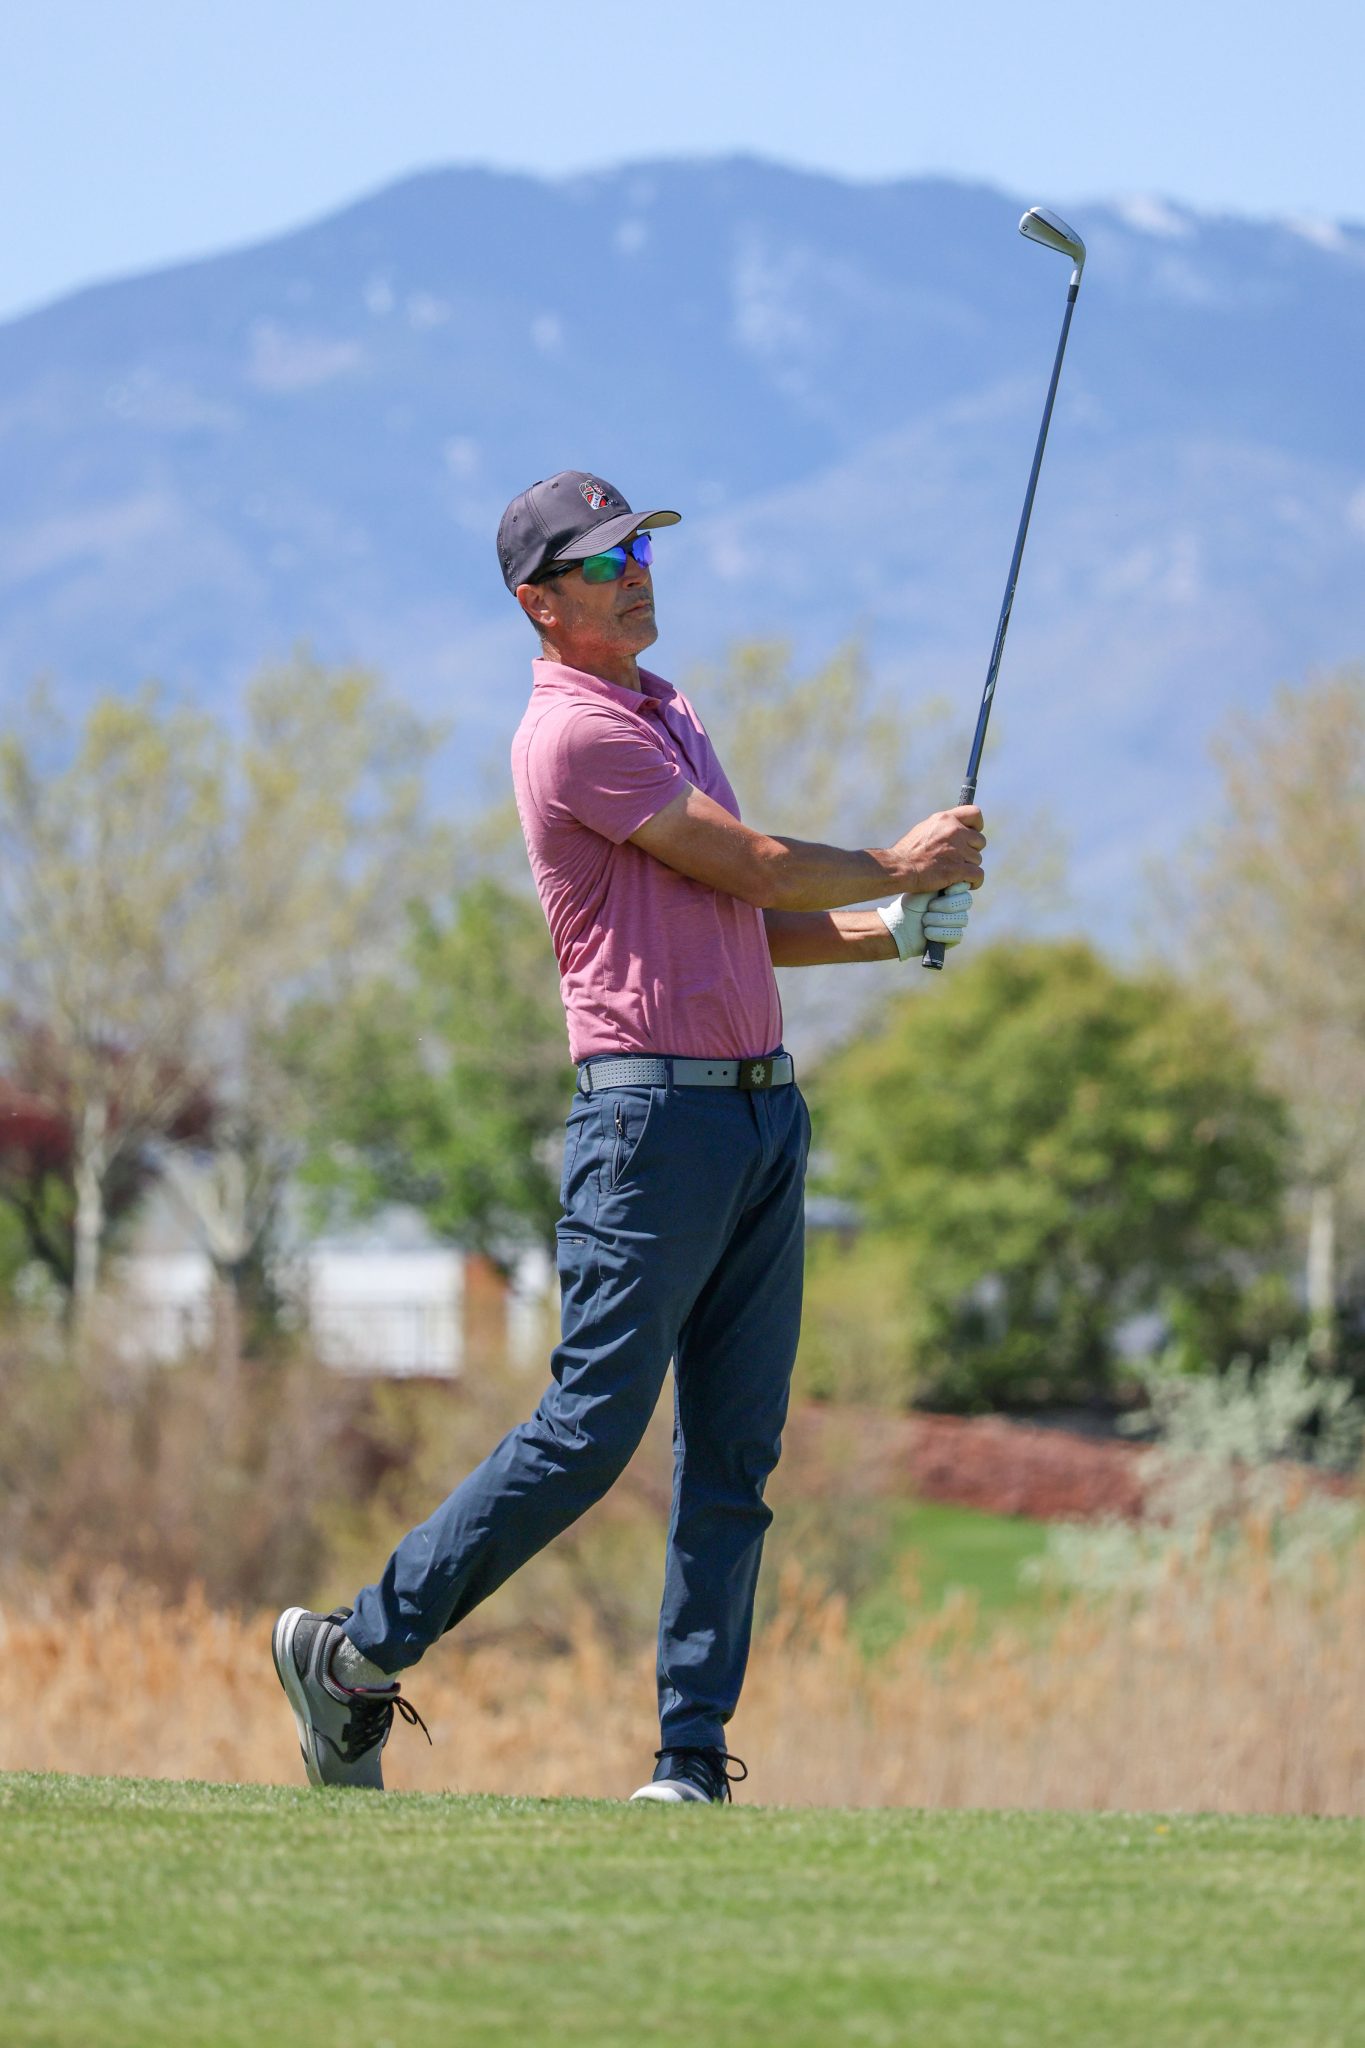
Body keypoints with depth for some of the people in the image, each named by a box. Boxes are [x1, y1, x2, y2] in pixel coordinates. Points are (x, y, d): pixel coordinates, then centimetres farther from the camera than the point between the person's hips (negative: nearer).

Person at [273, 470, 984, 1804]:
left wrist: (891, 930, 10)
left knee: (734, 1455, 4)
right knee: (594, 1425, -10)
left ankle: (692, 1761, 4)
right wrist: (896, 866, 4)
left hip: (763, 1112, 9)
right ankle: (358, 1649, 3)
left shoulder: (672, 719, 20)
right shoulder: (573, 732, -10)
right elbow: (752, 867, -11)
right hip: (654, 1110, -9)